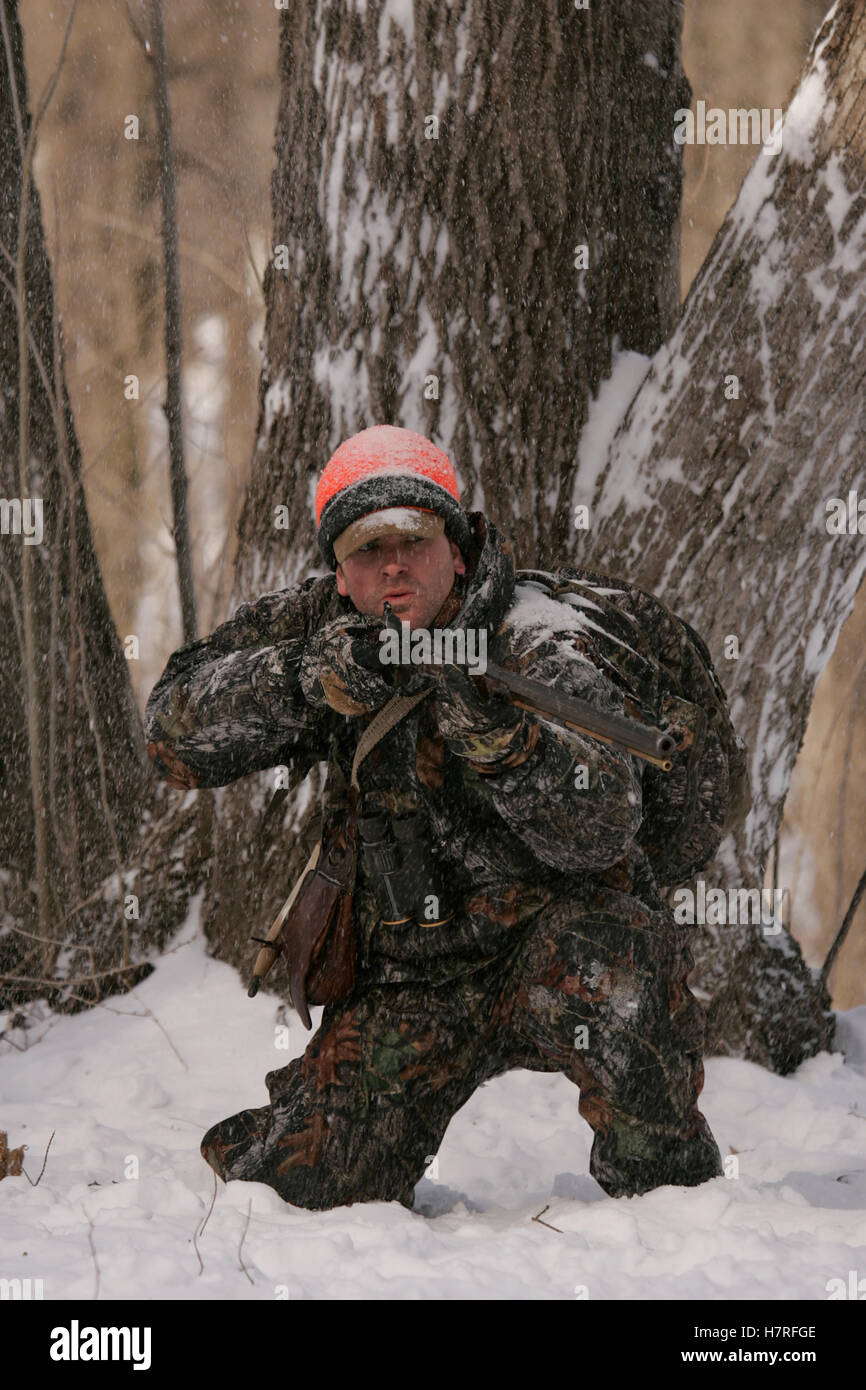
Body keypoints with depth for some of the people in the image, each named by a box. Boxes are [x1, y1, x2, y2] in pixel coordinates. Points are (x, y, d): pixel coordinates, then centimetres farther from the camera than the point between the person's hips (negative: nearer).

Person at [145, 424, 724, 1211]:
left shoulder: (538, 644, -17)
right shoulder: (315, 627, -3)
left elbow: (599, 828, -30)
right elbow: (174, 735, -12)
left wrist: (493, 726, -47)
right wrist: (300, 679, -29)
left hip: (551, 928, -4)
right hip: (410, 983, 4)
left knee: (593, 970, -40)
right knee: (295, 1193, -7)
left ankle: (668, 1180, -15)